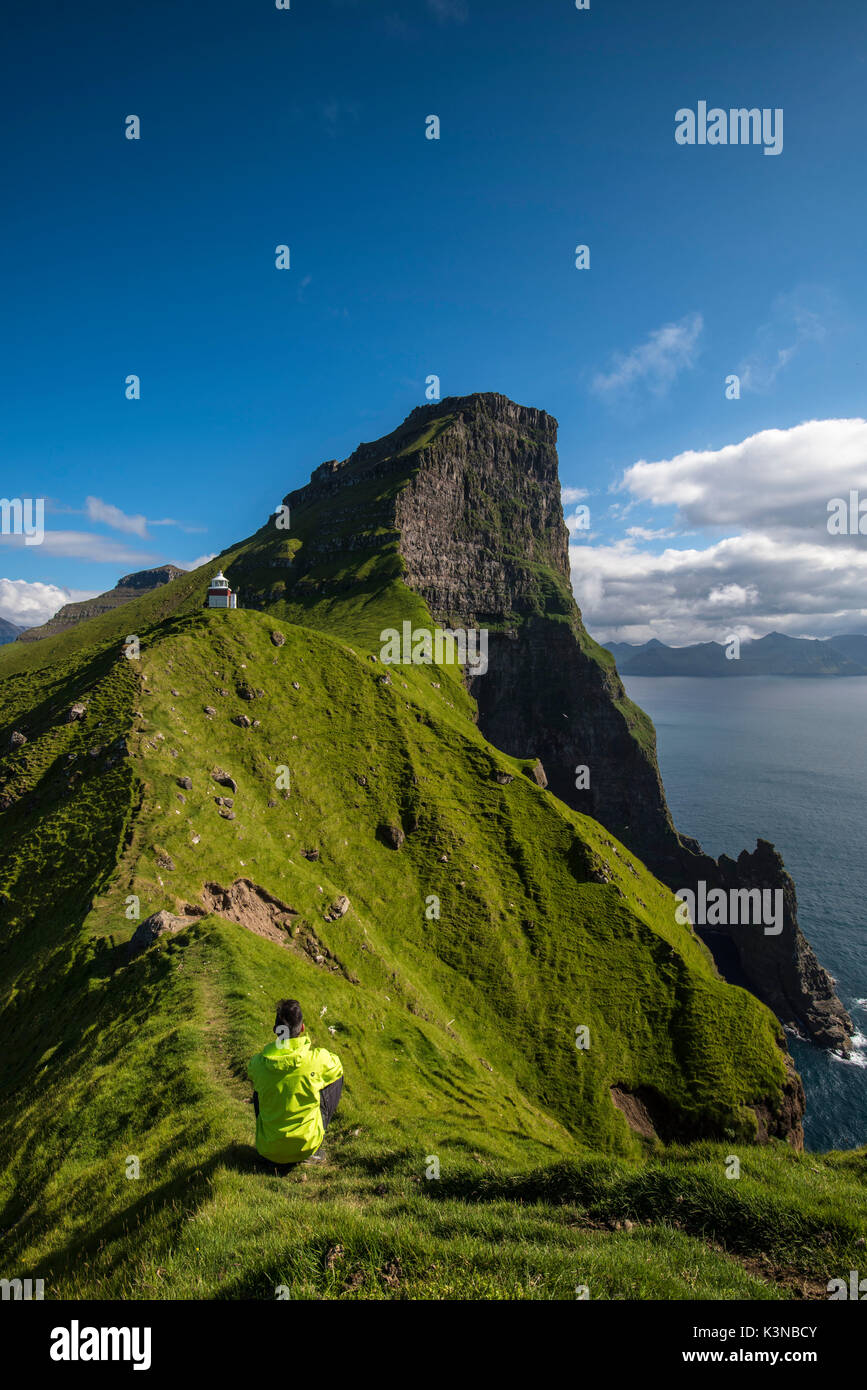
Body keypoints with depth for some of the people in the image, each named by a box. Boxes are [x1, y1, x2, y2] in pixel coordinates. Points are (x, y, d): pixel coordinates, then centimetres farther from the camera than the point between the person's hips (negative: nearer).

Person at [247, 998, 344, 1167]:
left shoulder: (258, 1062, -13)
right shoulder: (318, 1058, -19)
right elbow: (336, 1066, 5)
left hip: (269, 1151, 3)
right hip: (307, 1146, -3)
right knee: (337, 1077, 13)